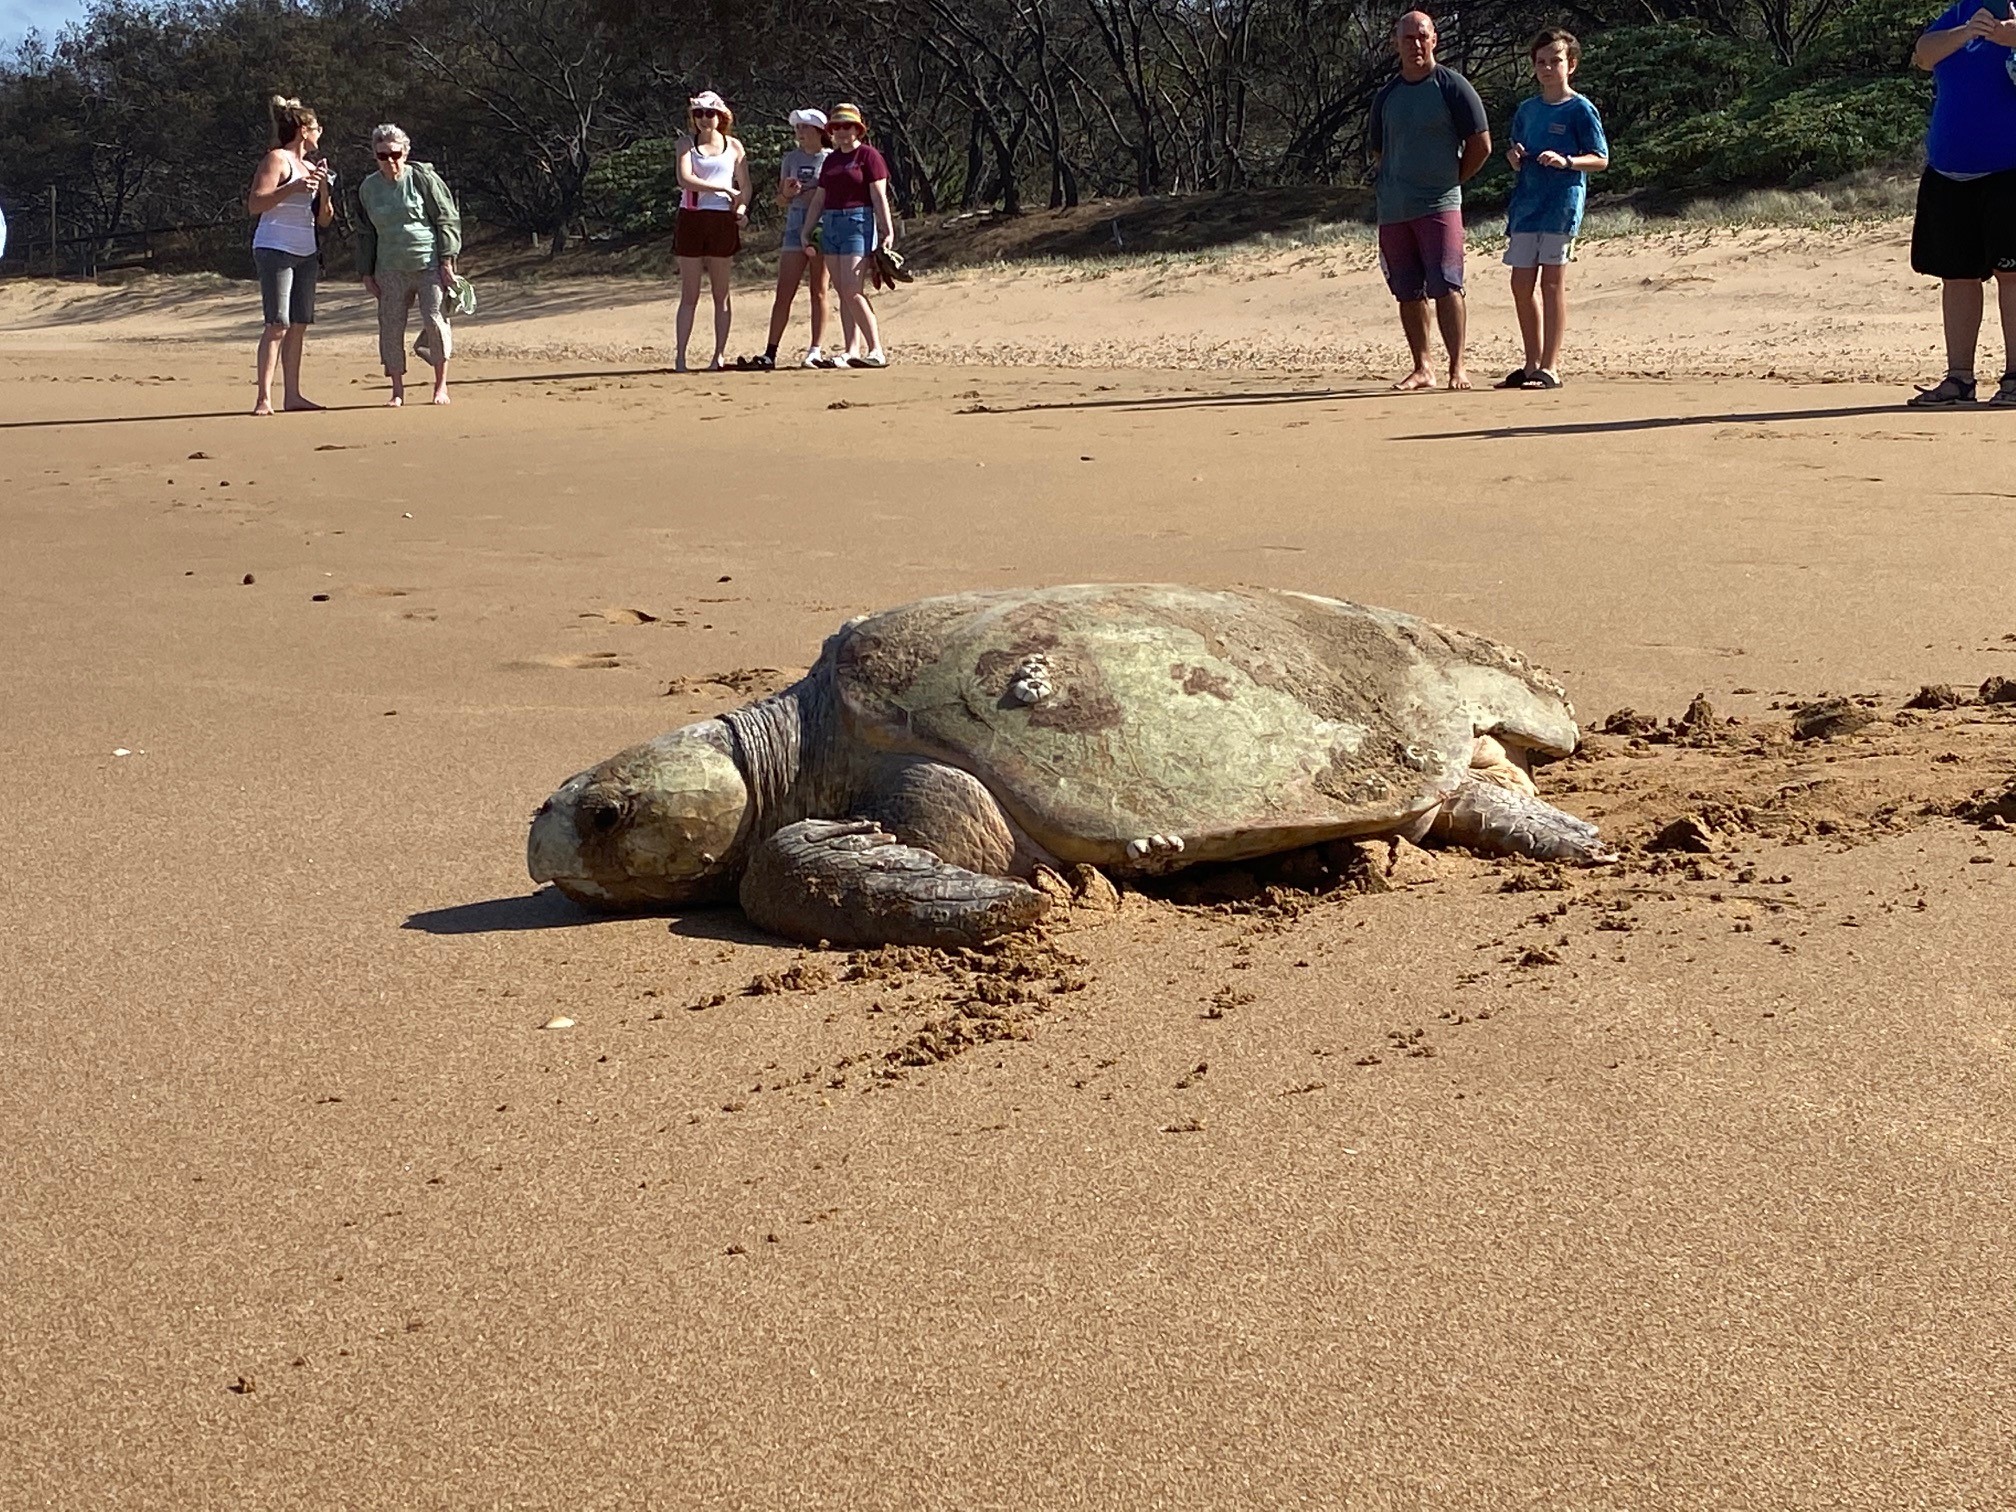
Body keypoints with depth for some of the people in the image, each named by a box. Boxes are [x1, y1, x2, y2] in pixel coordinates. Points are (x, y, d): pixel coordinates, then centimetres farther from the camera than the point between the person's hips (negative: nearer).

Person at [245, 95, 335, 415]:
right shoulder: (276, 160, -6)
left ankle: (292, 395, 12)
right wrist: (293, 188, -21)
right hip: (275, 250, -8)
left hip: (305, 254, 8)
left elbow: (324, 219, 19)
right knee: (278, 325, -13)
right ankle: (264, 398, -14)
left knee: (300, 325, 7)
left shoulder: (310, 167, 17)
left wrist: (323, 188, 3)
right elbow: (254, 204, -14)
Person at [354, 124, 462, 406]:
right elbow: (365, 234, 17)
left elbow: (448, 219, -2)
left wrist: (447, 261, -8)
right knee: (391, 326, -1)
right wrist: (367, 273, 12)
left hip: (428, 263, -4)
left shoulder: (423, 178, -3)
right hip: (391, 269, 4)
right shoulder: (368, 188, 9)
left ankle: (441, 386, 5)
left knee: (435, 320, -8)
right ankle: (398, 391, 7)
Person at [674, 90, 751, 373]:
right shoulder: (687, 143, 6)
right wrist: (724, 188, -11)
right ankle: (681, 357, 2)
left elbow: (745, 186, 11)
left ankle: (719, 356, 7)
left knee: (721, 294, 3)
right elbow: (685, 179, -9)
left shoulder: (734, 146, 9)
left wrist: (742, 207, -9)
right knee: (689, 295, 0)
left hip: (722, 220, 1)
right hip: (692, 219, -1)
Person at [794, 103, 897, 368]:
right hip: (830, 226, 7)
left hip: (858, 224, -7)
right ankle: (851, 351, 3)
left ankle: (876, 351, -13)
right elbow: (818, 199, 22)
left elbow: (879, 197, -8)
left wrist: (888, 231, -15)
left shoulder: (868, 156, -2)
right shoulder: (830, 160, 18)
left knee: (852, 291, -16)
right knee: (842, 293, 4)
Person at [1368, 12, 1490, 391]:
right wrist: (1389, 190, 12)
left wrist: (1449, 181, 5)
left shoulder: (1452, 87, 0)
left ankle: (1457, 367, -9)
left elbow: (1481, 146, 0)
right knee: (1408, 292, 6)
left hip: (1439, 206, -5)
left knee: (1445, 287, -12)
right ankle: (1422, 369, 13)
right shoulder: (1386, 96, 14)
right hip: (1392, 210, 5)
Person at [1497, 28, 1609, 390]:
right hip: (1526, 199, 6)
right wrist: (1515, 158, 0)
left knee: (1552, 281, -8)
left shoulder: (1580, 109, -3)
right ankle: (1533, 363, 15)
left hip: (1562, 201, -6)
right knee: (1521, 283, 5)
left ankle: (1551, 367, -6)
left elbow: (1601, 159, -5)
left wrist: (1566, 161, -21)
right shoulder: (1526, 109, 15)